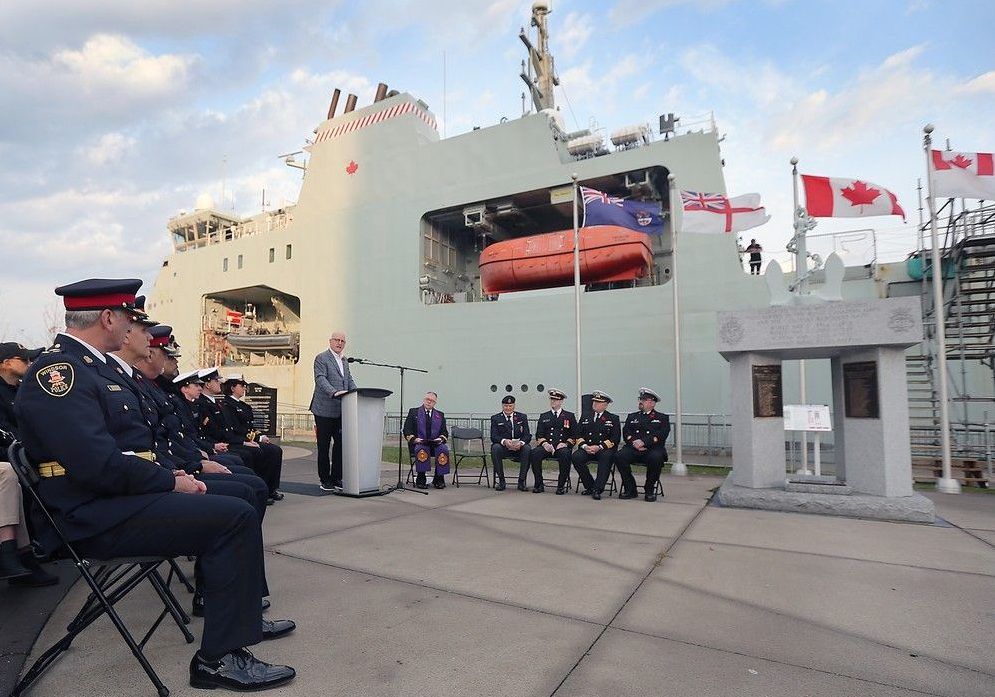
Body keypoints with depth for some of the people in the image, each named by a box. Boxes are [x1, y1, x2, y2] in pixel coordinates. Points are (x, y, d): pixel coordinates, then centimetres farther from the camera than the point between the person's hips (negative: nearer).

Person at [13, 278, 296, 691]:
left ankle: (243, 616, 23)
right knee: (234, 518, -19)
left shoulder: (89, 365, 15)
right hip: (94, 520, -10)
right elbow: (100, 466, -28)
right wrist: (171, 482, -16)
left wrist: (172, 476, 3)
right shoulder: (56, 372, -17)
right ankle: (220, 657, -10)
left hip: (114, 499, 10)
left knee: (234, 504, 13)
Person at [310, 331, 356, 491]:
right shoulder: (321, 358, -3)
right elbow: (320, 378, -15)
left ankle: (336, 478, 15)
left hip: (341, 411, 6)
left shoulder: (345, 362, 21)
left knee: (340, 444, 6)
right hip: (325, 409, -6)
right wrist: (334, 392, -30)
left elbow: (350, 381, 17)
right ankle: (325, 479, 12)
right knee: (323, 446, 3)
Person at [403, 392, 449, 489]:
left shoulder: (440, 415, 18)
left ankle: (439, 479, -16)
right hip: (418, 444, -2)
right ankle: (420, 479, -23)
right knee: (421, 450, -36)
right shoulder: (413, 412, 11)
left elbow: (444, 432, 12)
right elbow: (407, 430, 4)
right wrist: (414, 439, -14)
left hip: (435, 444, 2)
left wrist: (441, 439, -10)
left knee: (443, 450, -30)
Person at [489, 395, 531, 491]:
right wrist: (504, 441, -27)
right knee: (495, 448, -33)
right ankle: (500, 481, -20)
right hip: (503, 447, -1)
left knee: (527, 449, -30)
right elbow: (493, 436, -5)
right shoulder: (495, 418, 8)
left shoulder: (522, 417, 12)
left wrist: (521, 442, -22)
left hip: (518, 447, 1)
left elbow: (527, 435, 2)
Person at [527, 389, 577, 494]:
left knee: (565, 455, -37)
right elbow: (539, 435, 13)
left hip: (562, 447, -2)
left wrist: (566, 444, -9)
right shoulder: (543, 417, 21)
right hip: (546, 446, 2)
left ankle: (561, 486, -22)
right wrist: (544, 443, -8)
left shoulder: (570, 416, 16)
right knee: (534, 454, -29)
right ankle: (539, 484, -17)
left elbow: (574, 435, 9)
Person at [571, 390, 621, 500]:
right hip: (587, 448, 3)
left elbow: (615, 439, -2)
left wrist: (599, 447, -16)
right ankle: (589, 486, -11)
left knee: (606, 457, -37)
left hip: (605, 449, -3)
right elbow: (578, 435, 13)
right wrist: (584, 446, -9)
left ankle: (597, 489, -32)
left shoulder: (613, 419, 8)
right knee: (576, 457, -27)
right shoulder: (585, 417, 18)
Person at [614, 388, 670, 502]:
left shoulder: (662, 418, 15)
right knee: (619, 456, -28)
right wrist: (634, 441, -12)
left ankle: (650, 490, -13)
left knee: (656, 458, -36)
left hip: (653, 448, -2)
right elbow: (626, 433, 10)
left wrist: (644, 442, -16)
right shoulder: (632, 417, 24)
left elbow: (661, 435, -2)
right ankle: (630, 489, -11)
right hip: (633, 448, 3)